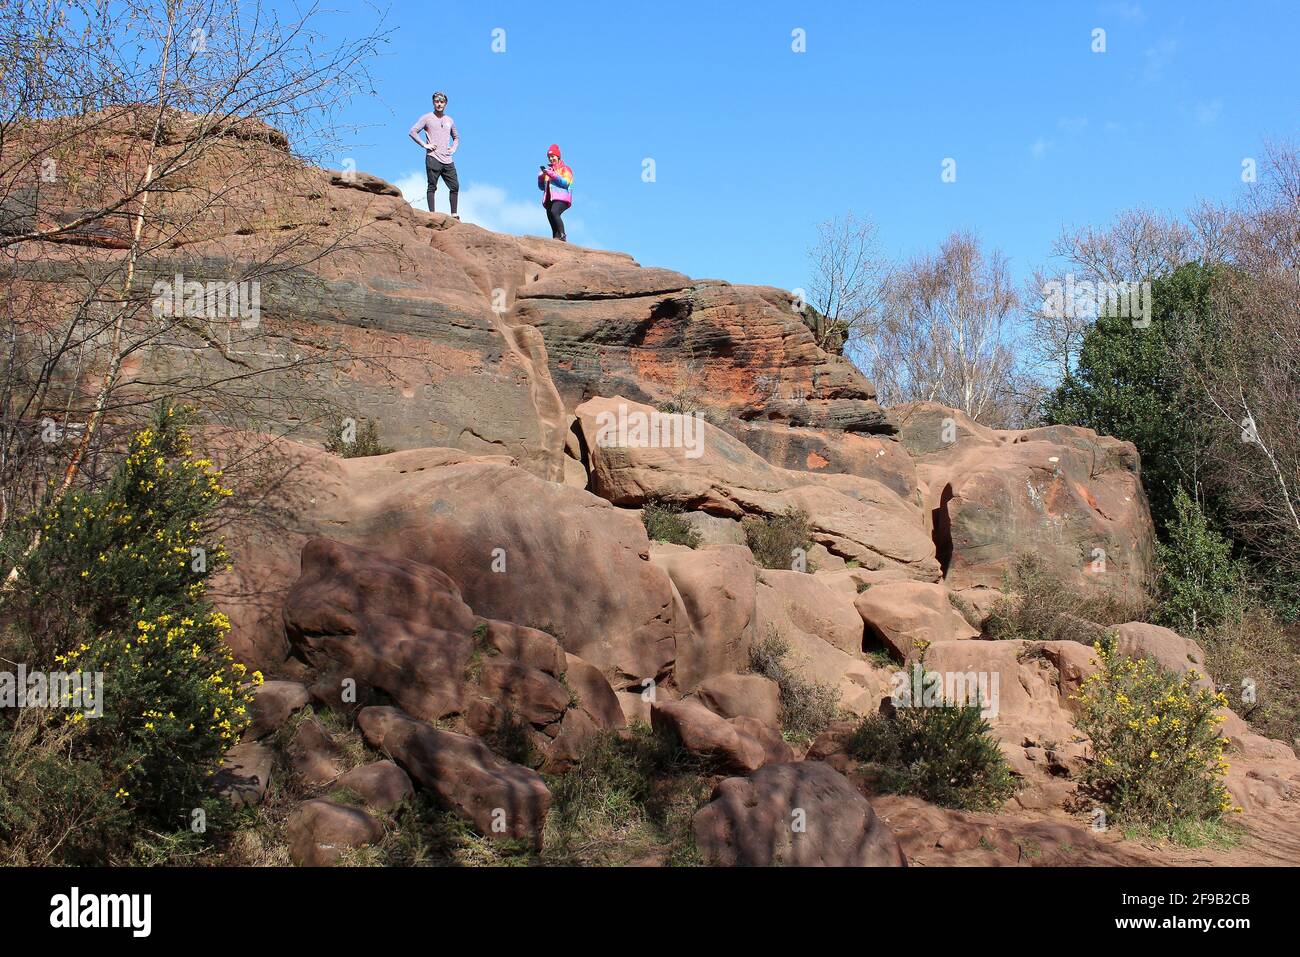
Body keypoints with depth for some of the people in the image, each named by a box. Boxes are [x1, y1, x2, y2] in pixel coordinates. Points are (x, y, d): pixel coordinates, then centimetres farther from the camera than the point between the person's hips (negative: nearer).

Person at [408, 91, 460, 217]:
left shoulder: (450, 120, 18)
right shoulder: (427, 118, 3)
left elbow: (456, 137, 33)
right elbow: (413, 132, -3)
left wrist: (454, 148, 14)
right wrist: (425, 145, -9)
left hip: (447, 160, 5)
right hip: (433, 158, -5)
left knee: (455, 186, 3)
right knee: (432, 187, -5)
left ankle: (454, 214, 10)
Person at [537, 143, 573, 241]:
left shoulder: (565, 169, 9)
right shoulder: (548, 170, 26)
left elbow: (565, 183, -9)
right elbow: (542, 187, 26)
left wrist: (552, 174, -14)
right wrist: (540, 177, 6)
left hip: (561, 198, -6)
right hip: (549, 199, 6)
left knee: (554, 212, -31)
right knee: (551, 217, -6)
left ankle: (562, 236, -33)